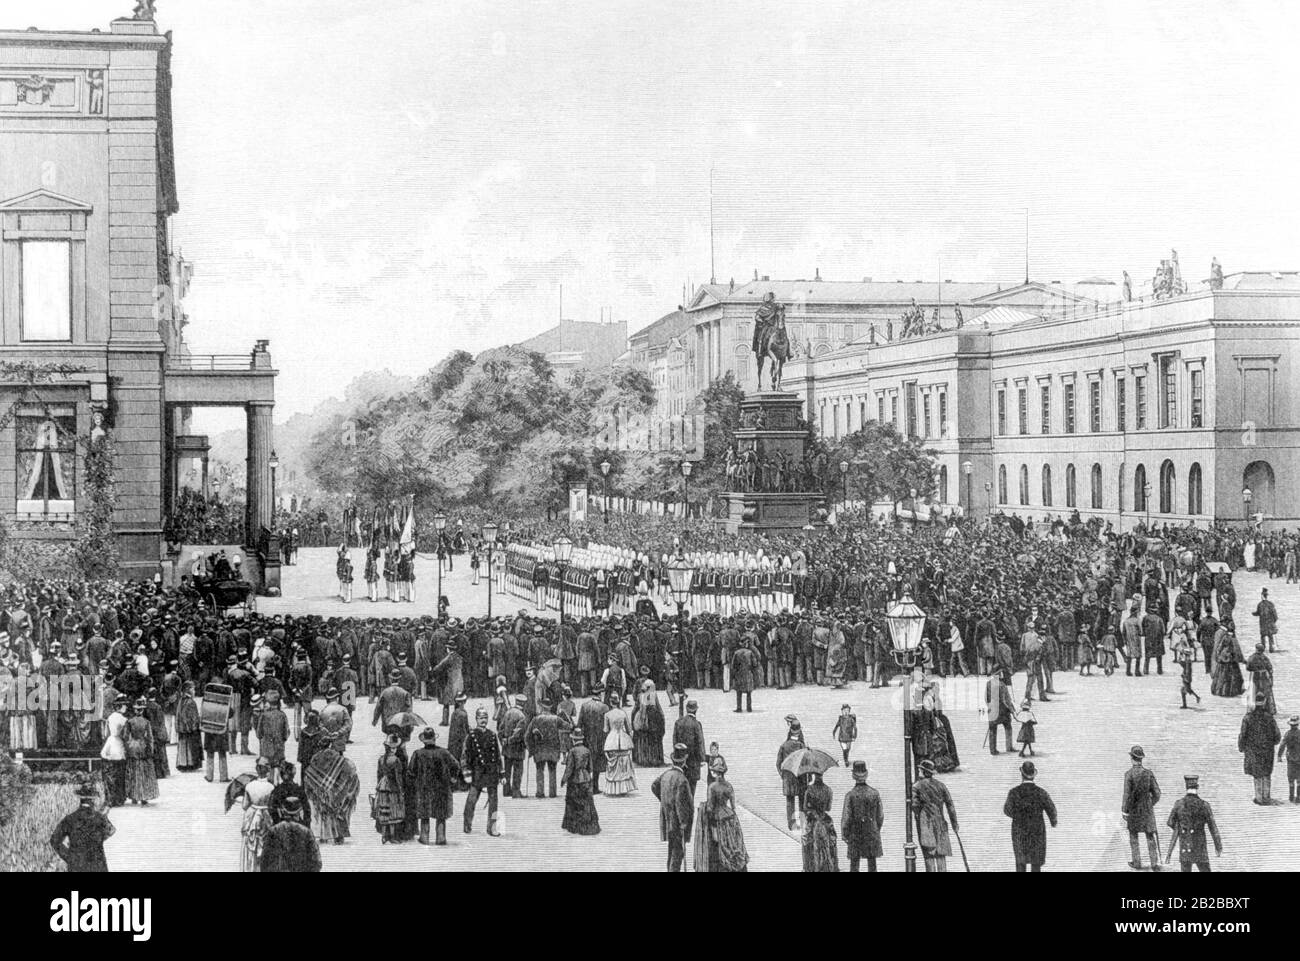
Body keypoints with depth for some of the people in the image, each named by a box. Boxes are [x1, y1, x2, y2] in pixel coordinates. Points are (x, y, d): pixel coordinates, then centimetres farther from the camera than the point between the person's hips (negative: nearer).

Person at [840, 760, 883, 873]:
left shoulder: (850, 795, -14)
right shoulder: (874, 793, -6)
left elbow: (846, 817, -13)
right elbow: (880, 815, 2)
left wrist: (844, 835, -1)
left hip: (855, 833, -2)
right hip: (872, 833, 2)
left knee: (854, 862, 7)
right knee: (872, 862, 9)